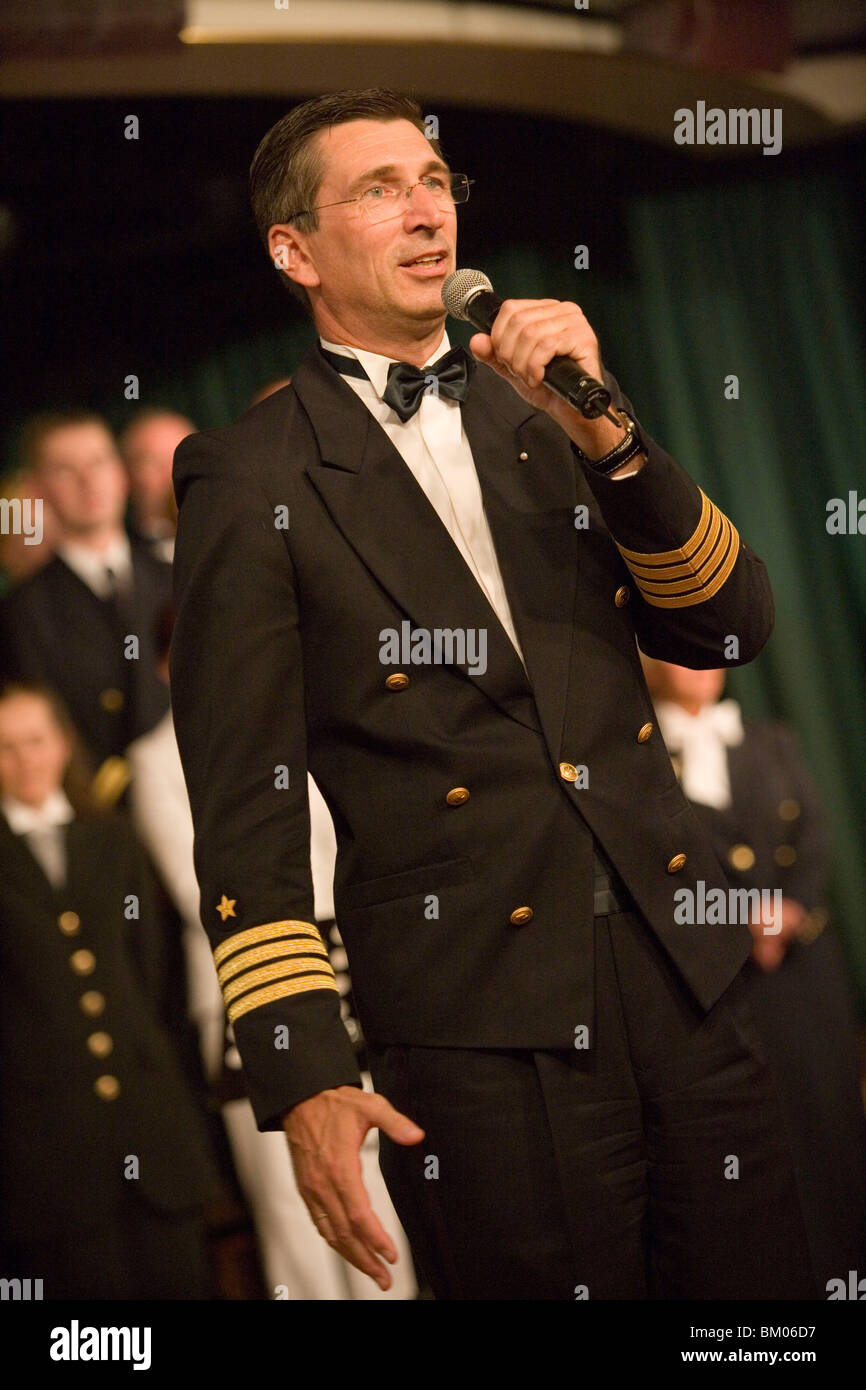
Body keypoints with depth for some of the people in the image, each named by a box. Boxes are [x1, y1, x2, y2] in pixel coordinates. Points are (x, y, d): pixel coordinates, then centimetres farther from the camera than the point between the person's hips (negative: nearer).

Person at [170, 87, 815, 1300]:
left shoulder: (544, 417, 14)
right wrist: (304, 1080, -12)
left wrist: (604, 428, -10)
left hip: (681, 973, 5)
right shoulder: (249, 482, -1)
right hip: (483, 1037, -4)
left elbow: (731, 624, 5)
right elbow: (244, 810, -5)